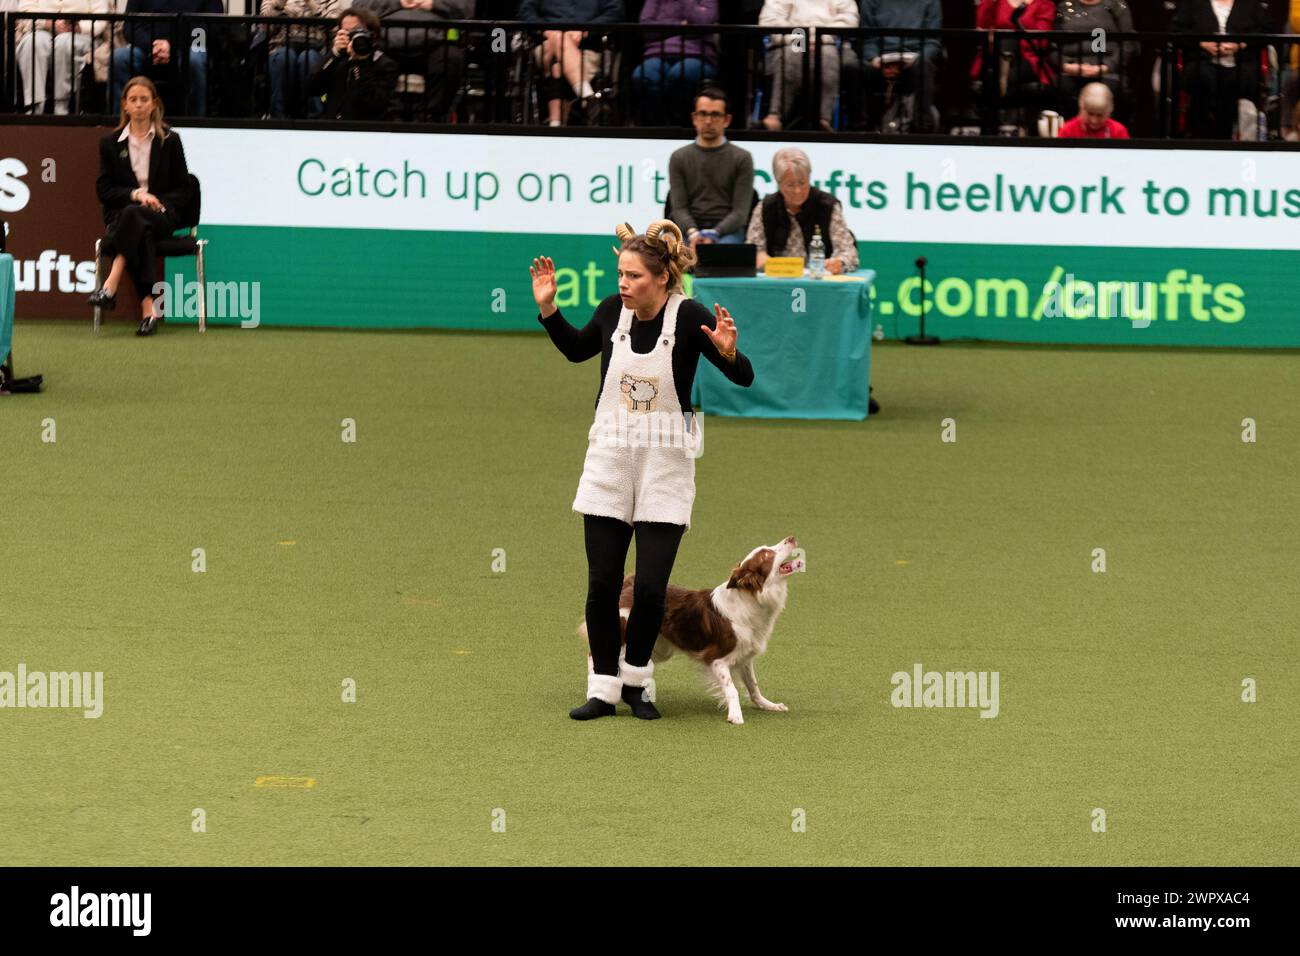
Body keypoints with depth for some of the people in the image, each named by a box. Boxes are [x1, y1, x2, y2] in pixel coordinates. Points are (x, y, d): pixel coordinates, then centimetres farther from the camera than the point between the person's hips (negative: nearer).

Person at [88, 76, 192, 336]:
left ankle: (111, 286, -50)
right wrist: (135, 194, -11)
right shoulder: (110, 143, 12)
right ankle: (148, 308, -48)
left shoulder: (170, 140, 9)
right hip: (121, 214, 1)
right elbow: (104, 190, 6)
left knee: (133, 215, -38)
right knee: (141, 234, -37)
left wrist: (158, 203, -11)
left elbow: (182, 190, 8)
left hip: (163, 215, -1)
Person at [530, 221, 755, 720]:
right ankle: (603, 688, 13)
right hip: (608, 461, 3)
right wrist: (548, 308, 7)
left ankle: (635, 681, 19)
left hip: (665, 468, -3)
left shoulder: (689, 315, -14)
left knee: (650, 587, -2)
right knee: (602, 584, 3)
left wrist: (727, 351, -32)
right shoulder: (613, 310, -3)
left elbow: (745, 378, -12)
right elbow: (578, 349, 19)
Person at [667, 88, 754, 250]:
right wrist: (693, 233, -16)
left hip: (727, 230, -2)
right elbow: (679, 208, 5)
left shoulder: (742, 158, 9)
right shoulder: (679, 158, 14)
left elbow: (740, 212, 0)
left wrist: (714, 234, -17)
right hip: (688, 228, 2)